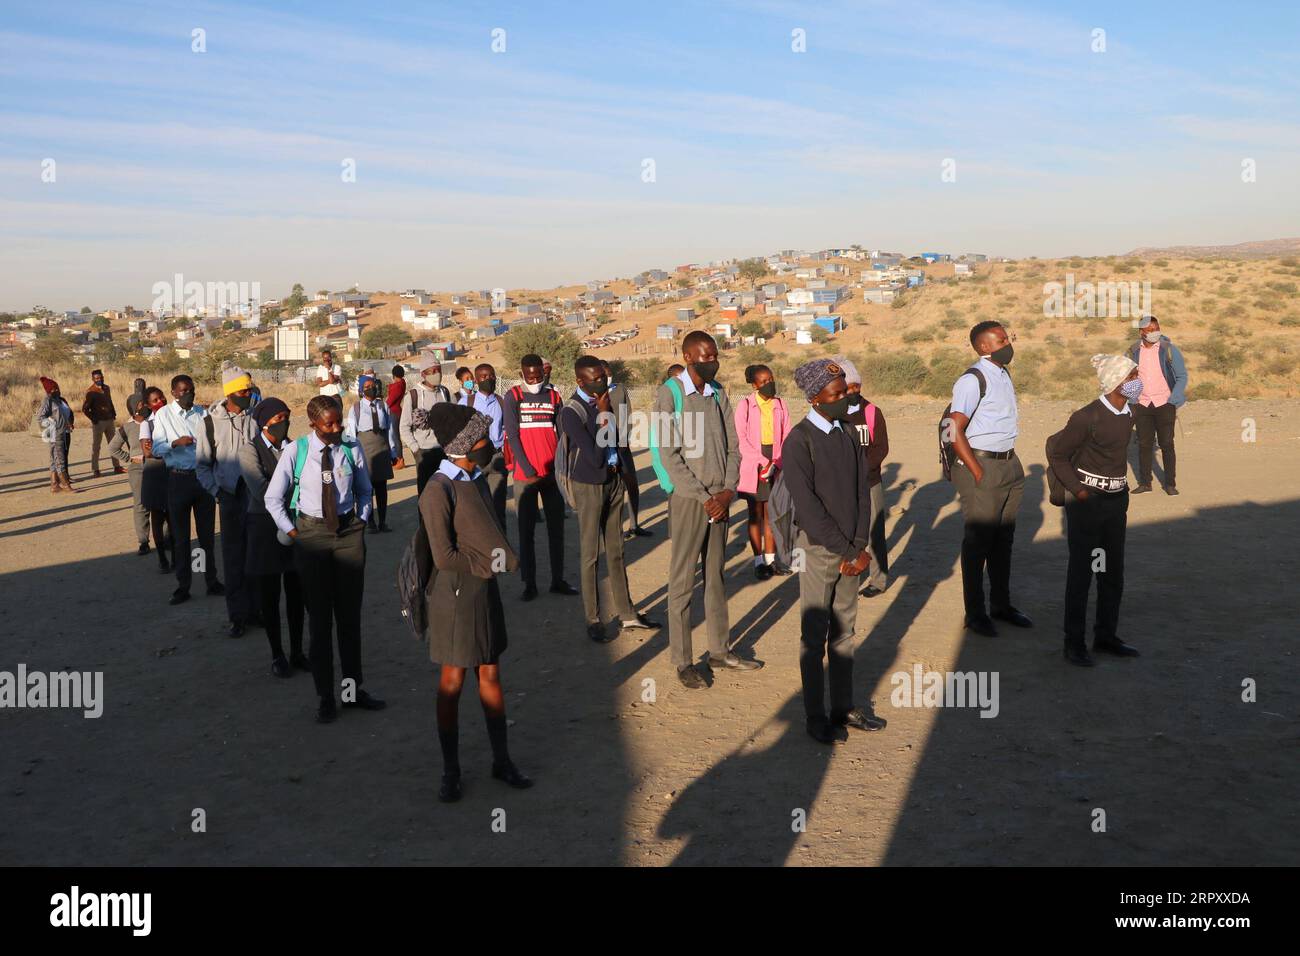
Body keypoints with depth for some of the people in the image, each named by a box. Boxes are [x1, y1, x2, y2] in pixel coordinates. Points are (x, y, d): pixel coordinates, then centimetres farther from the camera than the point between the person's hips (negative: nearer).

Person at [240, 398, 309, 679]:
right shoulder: (250, 450, -5)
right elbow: (261, 490, -17)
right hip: (265, 526, -3)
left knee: (296, 593, 8)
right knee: (269, 596, 5)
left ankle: (297, 652, 21)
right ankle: (277, 655, 18)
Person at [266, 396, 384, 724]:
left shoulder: (351, 450, -3)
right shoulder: (295, 451, -7)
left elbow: (364, 491, 14)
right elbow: (273, 498, 1)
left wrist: (361, 522, 5)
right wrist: (293, 533, -1)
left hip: (350, 532, 2)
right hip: (311, 533, -2)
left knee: (350, 614, 10)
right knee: (319, 617, 5)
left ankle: (353, 688, 23)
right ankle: (325, 696, 16)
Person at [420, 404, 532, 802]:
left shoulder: (478, 479, 6)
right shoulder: (438, 491, -19)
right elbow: (444, 556, -19)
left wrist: (503, 559, -1)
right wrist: (488, 565, -8)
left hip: (486, 590, 7)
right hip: (456, 595, -7)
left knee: (491, 675, 14)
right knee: (452, 683, 6)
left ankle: (501, 759, 26)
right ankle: (450, 772, 20)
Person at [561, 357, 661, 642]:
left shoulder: (604, 400, 5)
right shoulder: (571, 412, -18)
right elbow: (595, 456, -23)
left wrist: (624, 468, 13)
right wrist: (604, 415, -20)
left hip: (614, 480, 7)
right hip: (589, 486, -7)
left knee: (615, 551, 14)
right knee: (591, 555, 2)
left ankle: (626, 613, 21)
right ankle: (593, 620, 11)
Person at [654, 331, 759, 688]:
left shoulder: (718, 394, 10)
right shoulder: (670, 393, -8)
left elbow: (732, 447, 10)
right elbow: (669, 454, -13)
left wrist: (728, 491, -5)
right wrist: (703, 498, -13)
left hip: (720, 498, 6)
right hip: (687, 498, -5)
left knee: (716, 576, 13)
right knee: (682, 581, 0)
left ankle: (719, 650, 24)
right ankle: (683, 662, 7)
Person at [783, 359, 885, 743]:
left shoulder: (849, 433, 7)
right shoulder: (799, 441, -13)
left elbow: (862, 491, 7)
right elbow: (808, 505, -16)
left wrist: (861, 546, -3)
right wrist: (844, 550, -14)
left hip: (850, 551, 6)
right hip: (818, 548, -6)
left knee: (844, 631, 13)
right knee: (815, 635, 4)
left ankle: (844, 708, 25)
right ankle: (815, 717, 14)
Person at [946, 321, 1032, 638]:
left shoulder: (1003, 374, 13)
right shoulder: (973, 380, -15)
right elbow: (955, 432, -20)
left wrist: (1011, 462, 12)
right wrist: (979, 473, -18)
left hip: (1009, 463, 9)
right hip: (983, 465, -8)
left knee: (1004, 539, 16)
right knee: (978, 541, 1)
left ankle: (1002, 604, 29)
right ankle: (975, 613, 12)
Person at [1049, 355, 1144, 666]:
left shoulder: (1127, 415, 6)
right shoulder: (1088, 417, -18)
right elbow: (1057, 452, -11)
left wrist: (1120, 488, 15)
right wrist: (1077, 490, -13)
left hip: (1117, 501, 8)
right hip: (1087, 502, -8)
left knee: (1113, 572, 14)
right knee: (1081, 573, 1)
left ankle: (1106, 636, 27)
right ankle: (1074, 642, 11)